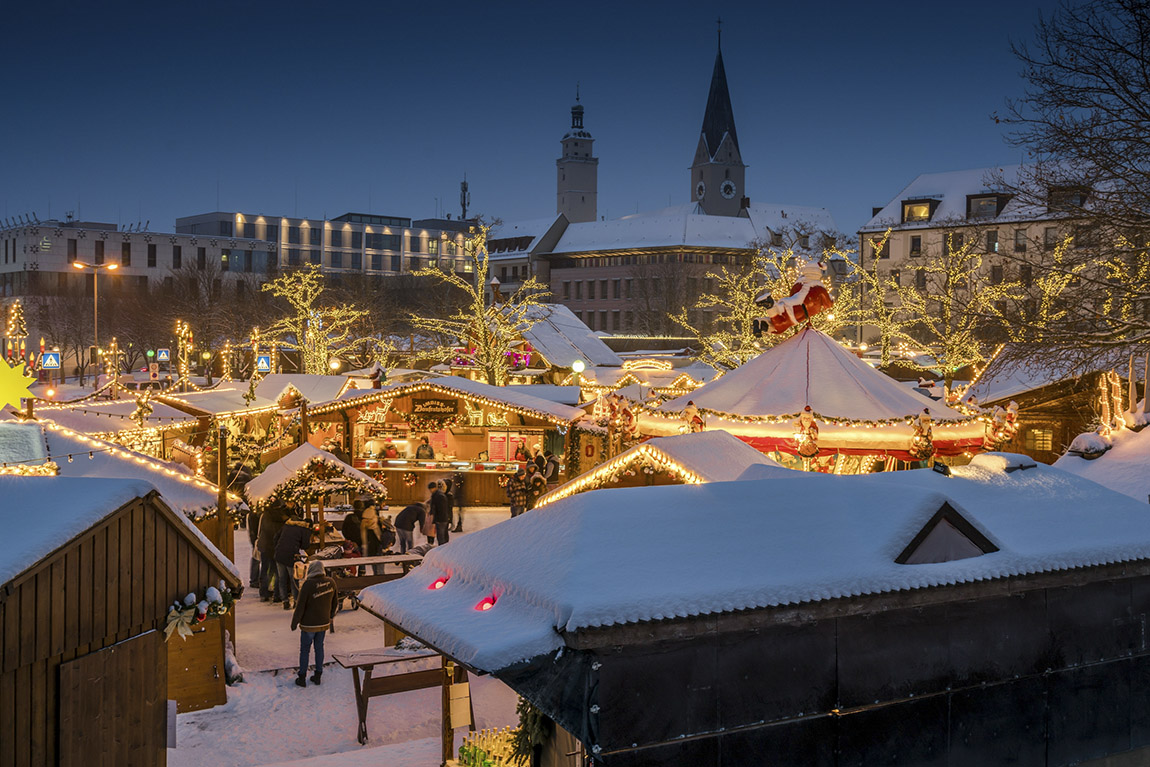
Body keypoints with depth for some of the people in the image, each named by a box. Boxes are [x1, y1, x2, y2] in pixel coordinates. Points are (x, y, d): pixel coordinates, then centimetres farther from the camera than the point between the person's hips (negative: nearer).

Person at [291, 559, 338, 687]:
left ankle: (302, 678, 18)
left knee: (305, 650, 10)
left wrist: (294, 623, -5)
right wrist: (331, 615, 24)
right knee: (319, 648, 18)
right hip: (324, 623, 4)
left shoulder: (308, 585, -23)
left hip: (309, 624, -4)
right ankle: (318, 676, 25)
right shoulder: (331, 583, -7)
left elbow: (300, 606, -18)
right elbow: (334, 602, 6)